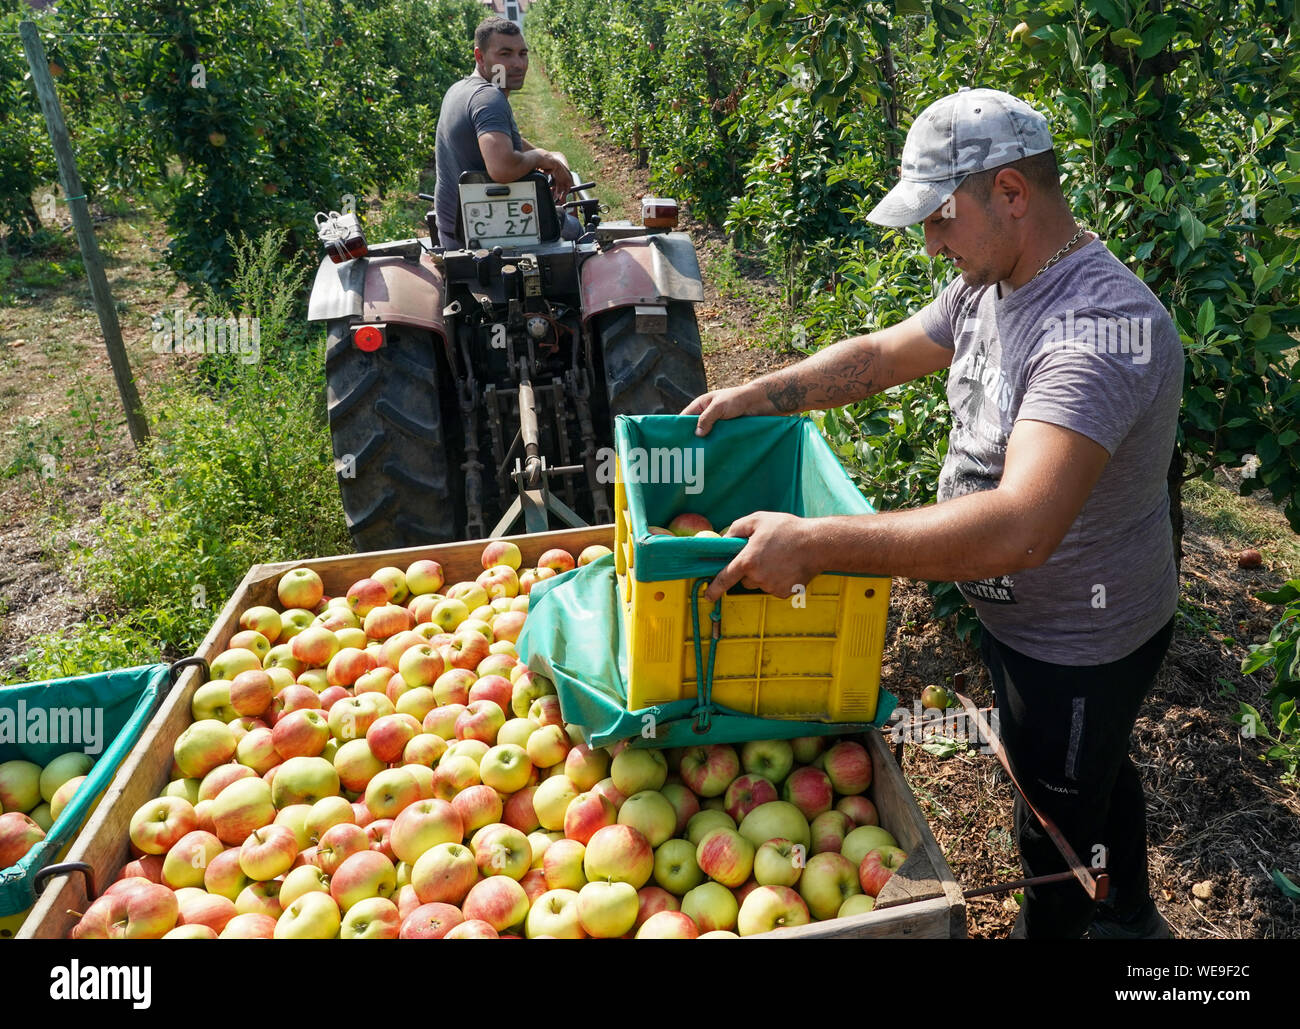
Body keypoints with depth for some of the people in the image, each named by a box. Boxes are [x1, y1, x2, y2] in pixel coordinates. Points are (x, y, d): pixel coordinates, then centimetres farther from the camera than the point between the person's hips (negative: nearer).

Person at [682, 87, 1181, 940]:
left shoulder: (1103, 327, -35)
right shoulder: (987, 287, -4)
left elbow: (1018, 529, -46)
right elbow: (876, 357, 8)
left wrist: (814, 542, -45)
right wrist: (753, 396, -1)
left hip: (1079, 646, -9)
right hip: (1016, 610, 10)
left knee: (1059, 821, 15)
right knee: (1098, 772, 31)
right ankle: (1131, 916, 58)